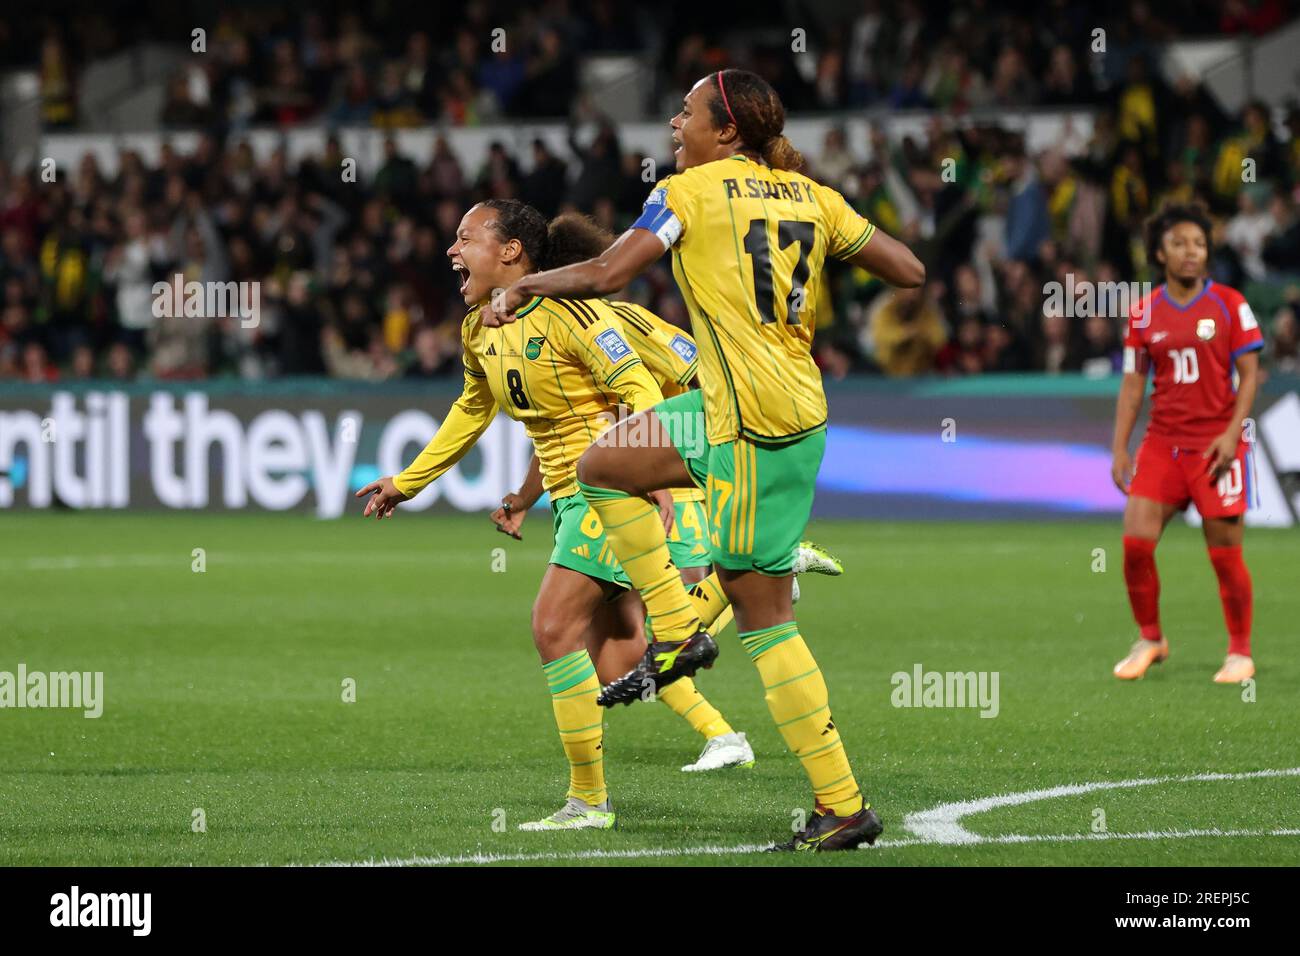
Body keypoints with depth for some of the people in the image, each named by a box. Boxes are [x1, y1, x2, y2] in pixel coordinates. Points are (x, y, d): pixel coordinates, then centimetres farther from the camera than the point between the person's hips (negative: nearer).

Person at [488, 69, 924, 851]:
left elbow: (605, 275, -15)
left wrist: (524, 287, 3)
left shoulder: (692, 190, -6)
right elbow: (911, 271, 9)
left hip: (757, 423, -8)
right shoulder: (811, 196, 11)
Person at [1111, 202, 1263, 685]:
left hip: (1216, 443, -3)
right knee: (1135, 541, -7)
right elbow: (1133, 383, 9)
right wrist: (1119, 450, 2)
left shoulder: (1230, 305, -2)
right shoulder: (1145, 313, 6)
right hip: (1162, 443, 3)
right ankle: (1150, 640, 12)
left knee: (1225, 551, -4)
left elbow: (1249, 374, -3)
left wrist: (1231, 434, -14)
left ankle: (1240, 653, 11)